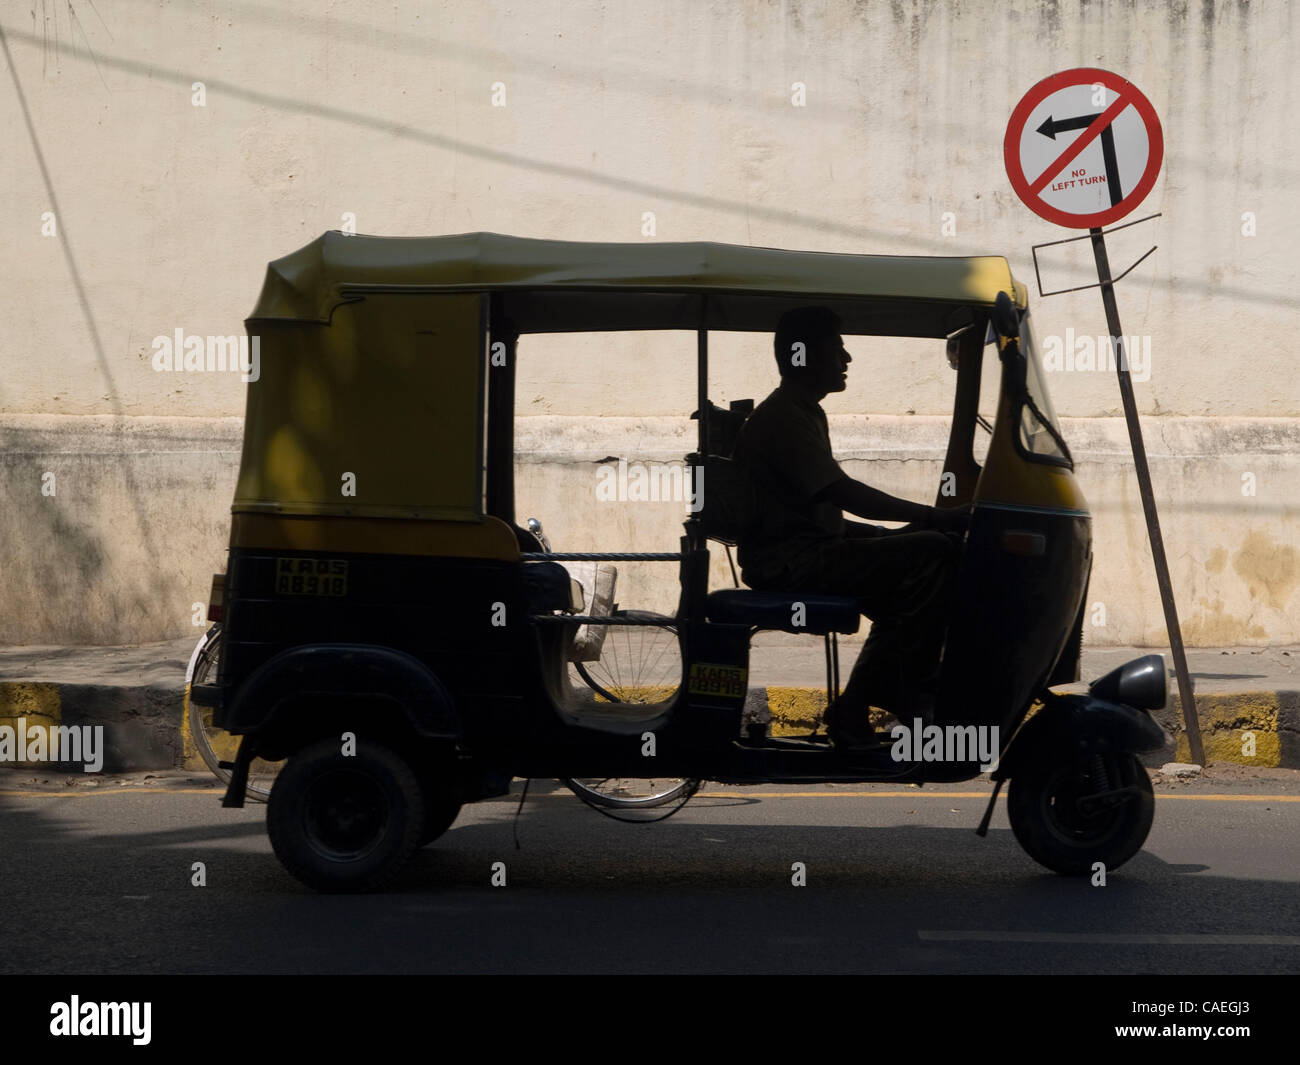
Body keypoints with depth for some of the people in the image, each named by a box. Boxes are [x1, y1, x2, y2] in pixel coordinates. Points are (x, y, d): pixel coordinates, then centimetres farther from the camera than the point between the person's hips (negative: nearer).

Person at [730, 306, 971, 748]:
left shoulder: (804, 413, 22)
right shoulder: (783, 417, -12)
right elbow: (844, 493, -24)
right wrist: (936, 518, -27)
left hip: (805, 549, 10)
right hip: (787, 560, -10)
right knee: (931, 554, -18)